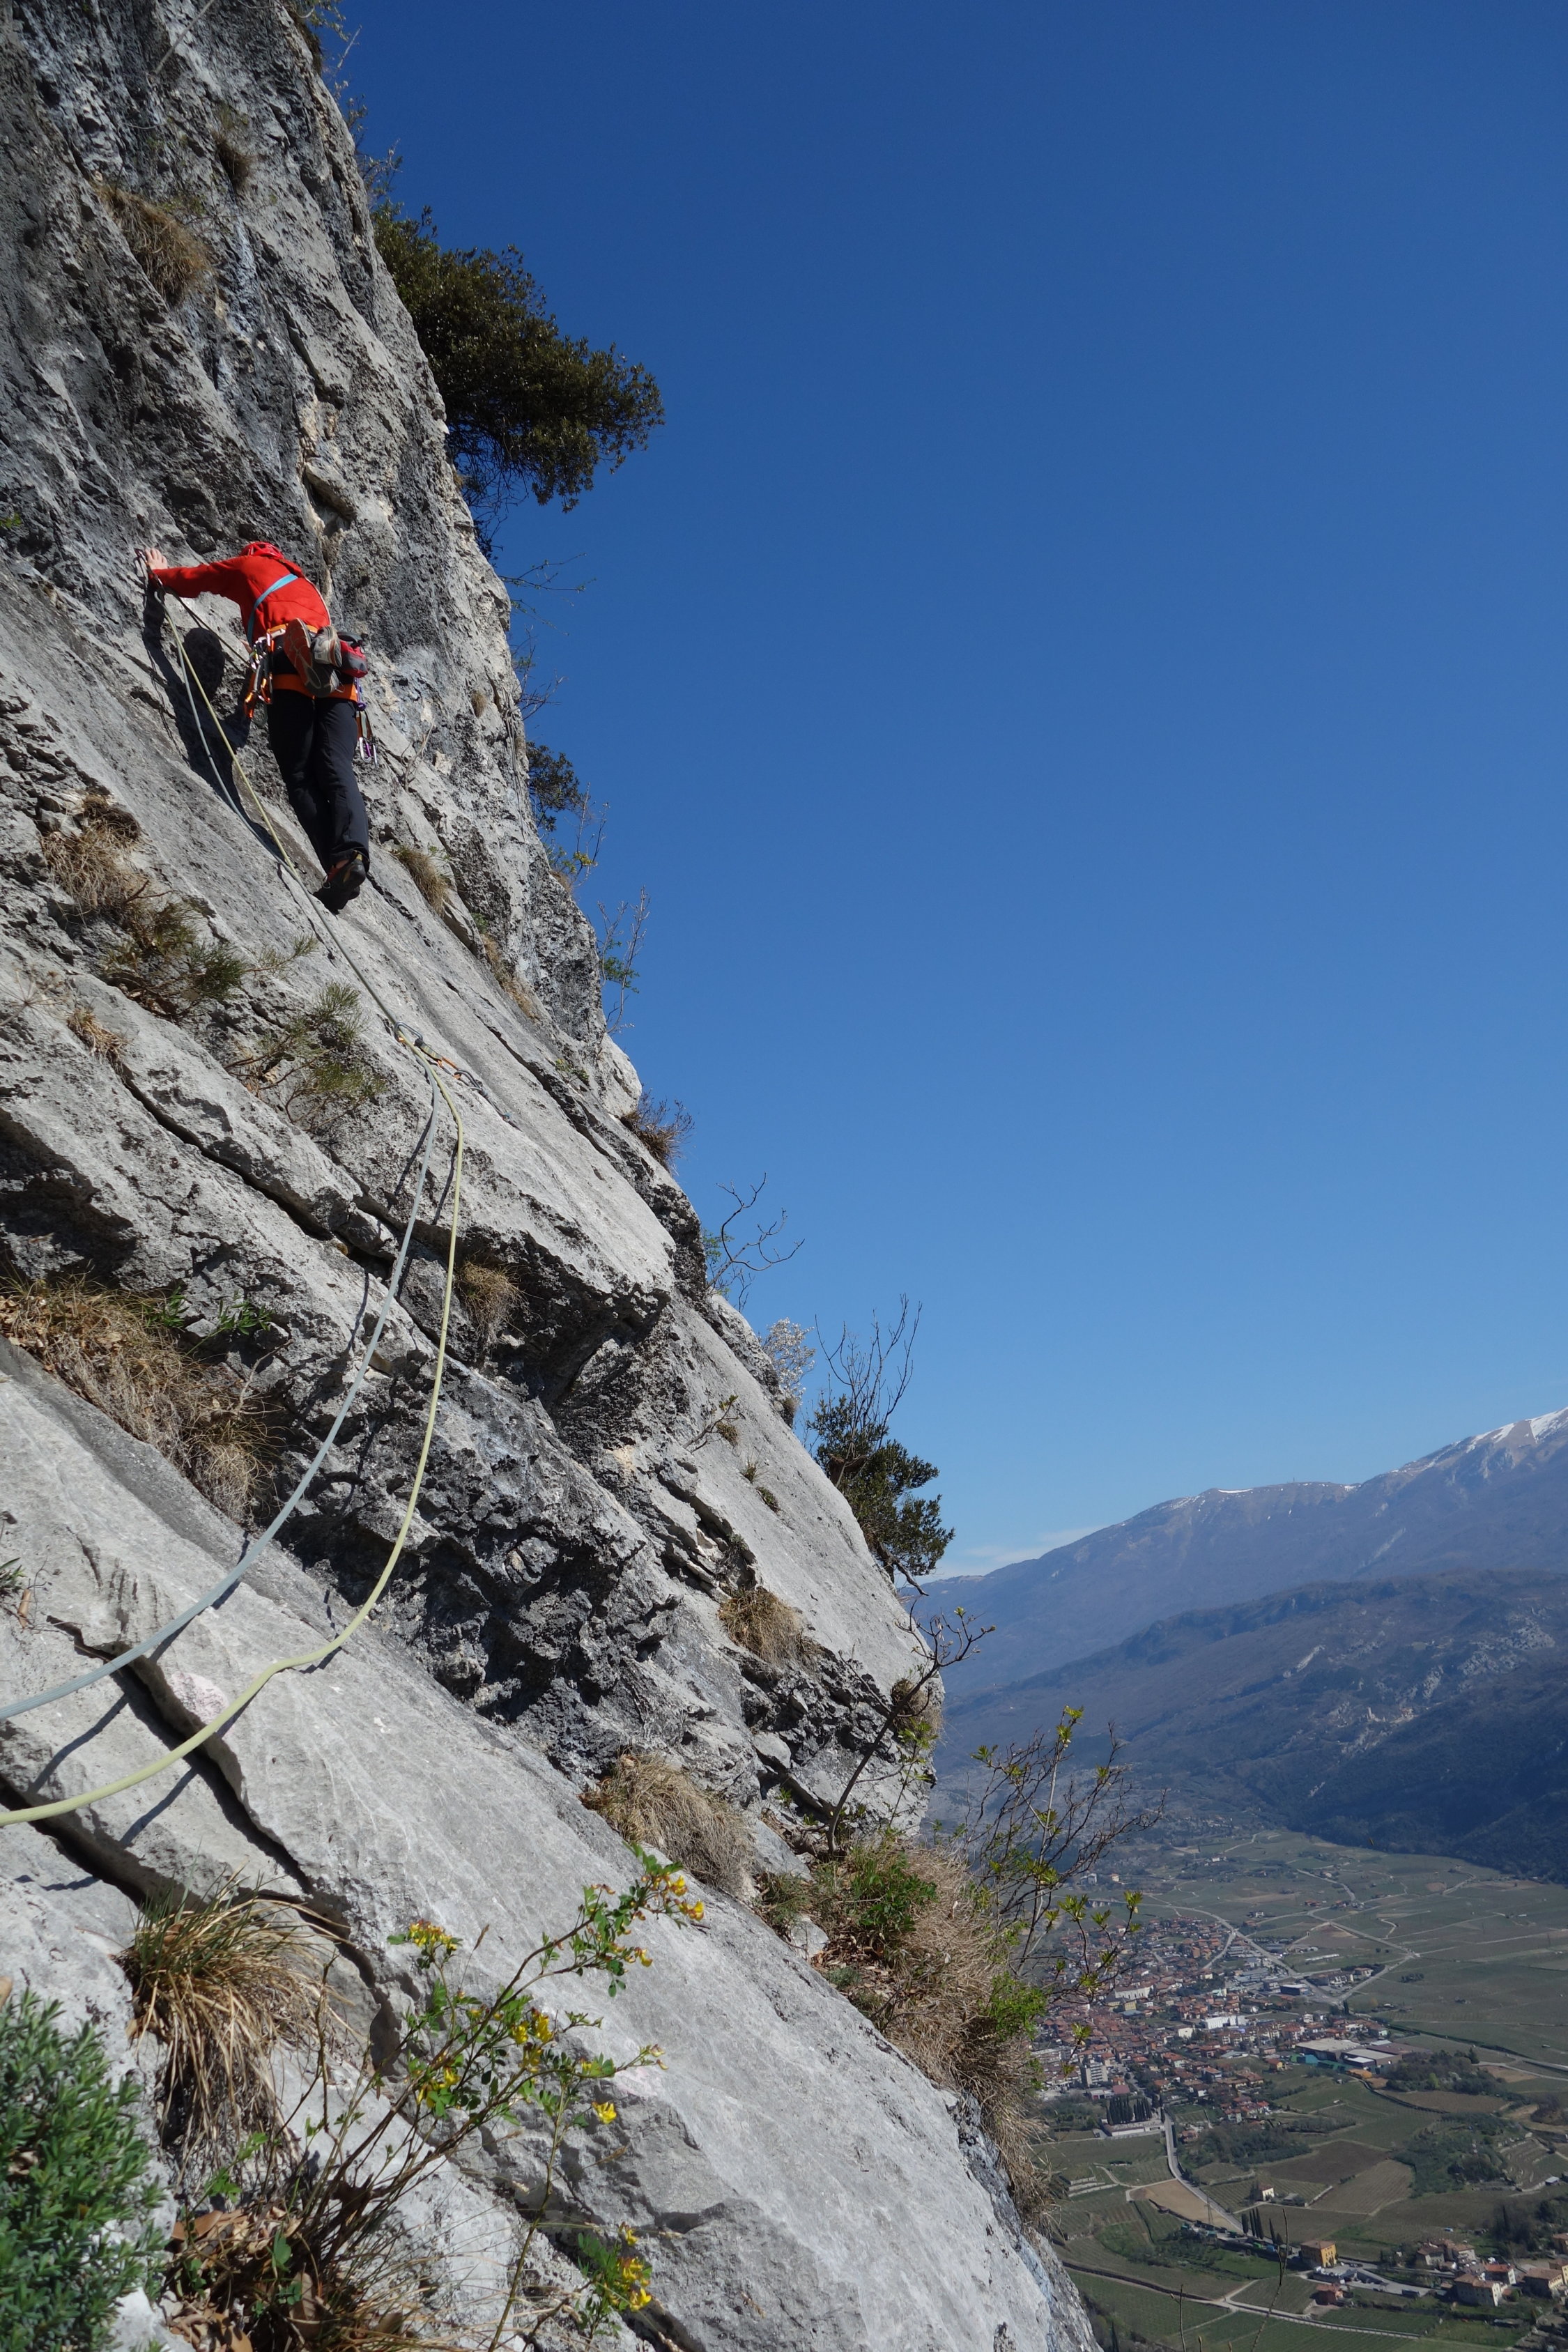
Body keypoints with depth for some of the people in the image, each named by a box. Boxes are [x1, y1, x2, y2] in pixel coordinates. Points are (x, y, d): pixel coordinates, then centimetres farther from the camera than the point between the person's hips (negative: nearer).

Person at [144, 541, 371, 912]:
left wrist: (159, 573, 59)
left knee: (300, 775, -9)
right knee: (337, 770, -11)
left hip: (291, 665, -4)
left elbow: (189, 580, 37)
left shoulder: (245, 565, 27)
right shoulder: (302, 582, 41)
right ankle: (354, 852, -35)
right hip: (339, 673, 5)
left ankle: (338, 865, -27)